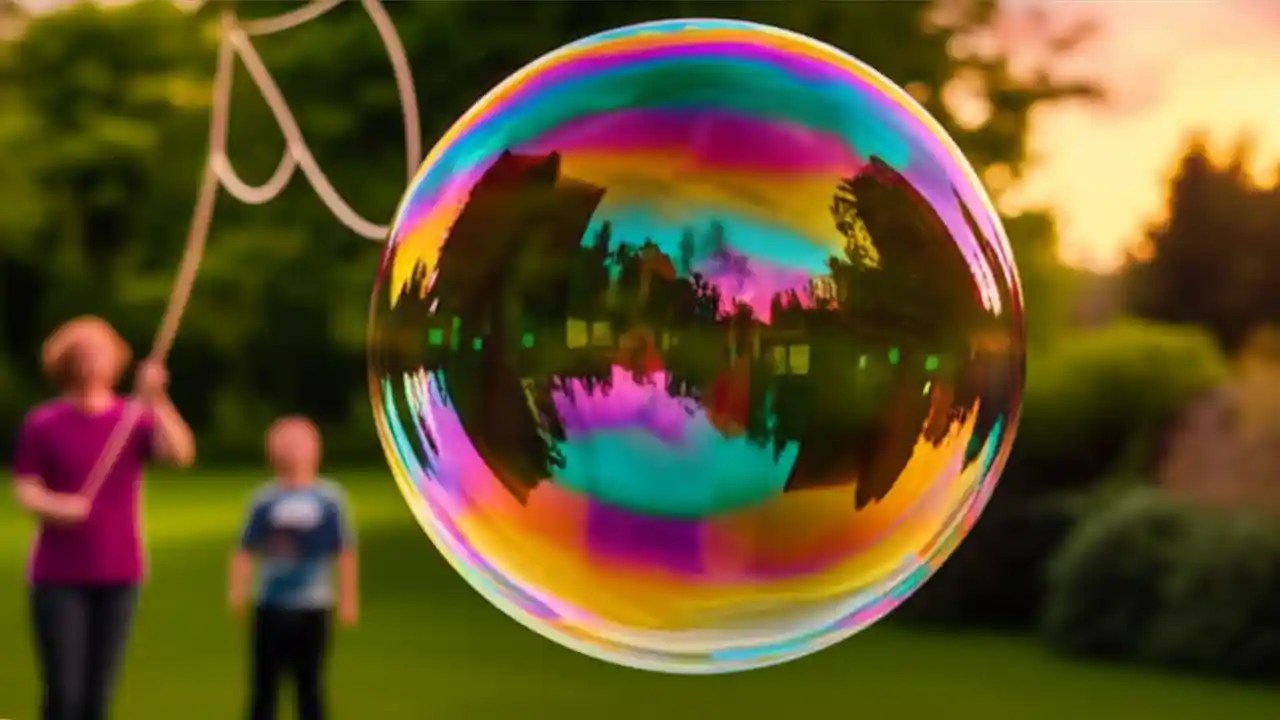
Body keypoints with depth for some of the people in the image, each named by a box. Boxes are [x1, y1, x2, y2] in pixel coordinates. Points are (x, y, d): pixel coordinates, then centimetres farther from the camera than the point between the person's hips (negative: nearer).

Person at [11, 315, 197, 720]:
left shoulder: (136, 419, 3)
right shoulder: (42, 424, -1)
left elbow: (181, 454, -14)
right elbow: (24, 490, -5)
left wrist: (156, 400, -26)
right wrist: (55, 507, -26)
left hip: (118, 577, 2)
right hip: (58, 579, -2)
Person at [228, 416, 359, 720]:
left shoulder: (330, 498, -3)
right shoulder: (265, 499, 0)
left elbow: (345, 553, 1)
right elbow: (246, 551, 3)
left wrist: (348, 598, 1)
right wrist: (237, 590, -7)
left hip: (312, 607, -1)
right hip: (271, 606, 1)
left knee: (310, 685, 7)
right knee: (264, 684, 5)